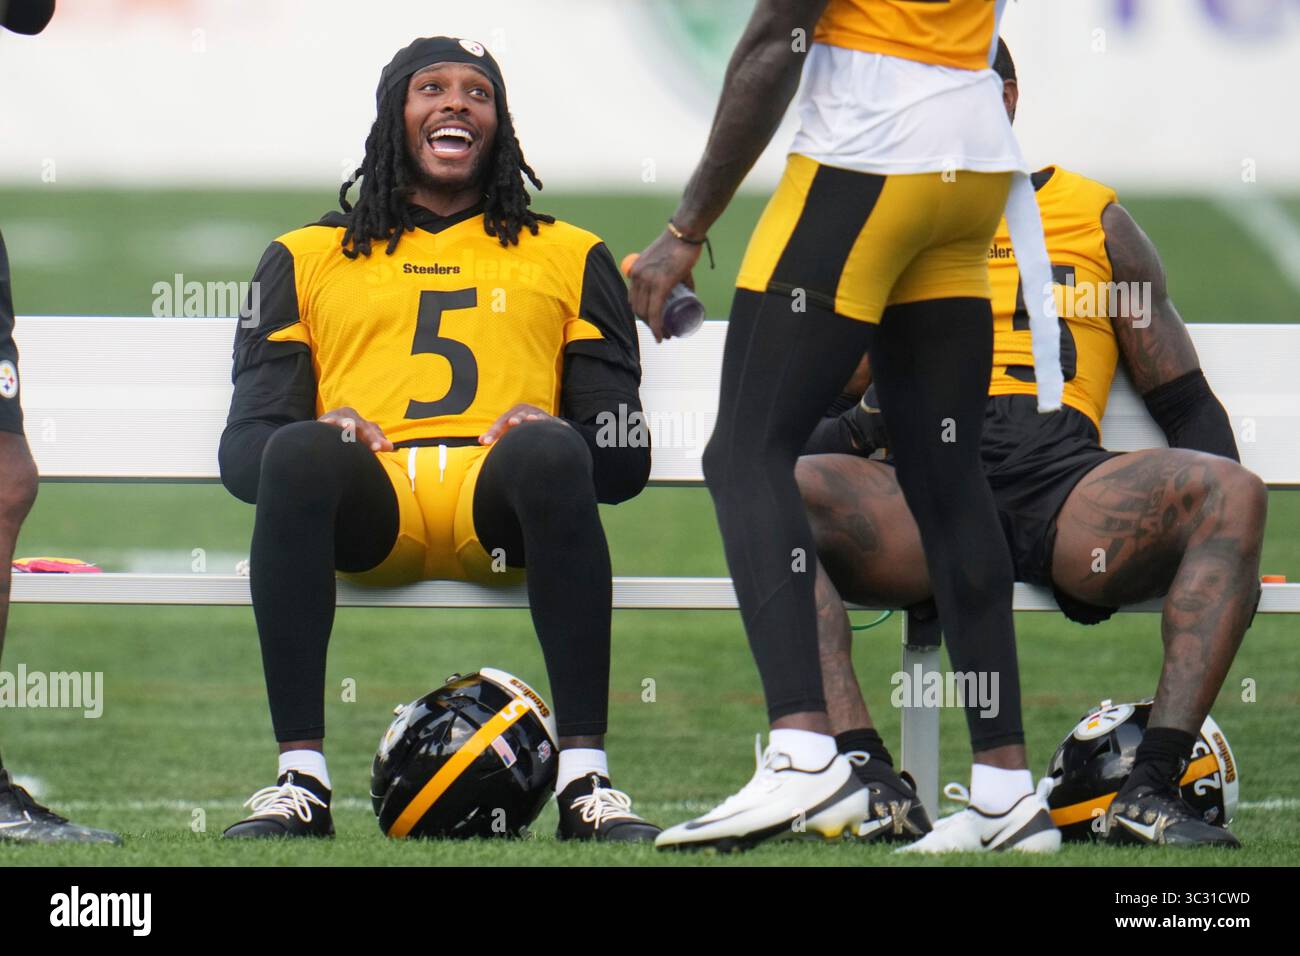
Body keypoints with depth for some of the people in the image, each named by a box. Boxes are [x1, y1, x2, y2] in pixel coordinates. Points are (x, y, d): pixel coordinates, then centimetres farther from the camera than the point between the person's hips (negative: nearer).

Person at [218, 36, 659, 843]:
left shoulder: (571, 258, 29)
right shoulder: (307, 258, 29)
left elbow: (624, 457, 18)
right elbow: (245, 441, 16)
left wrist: (551, 436, -7)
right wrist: (323, 436, -9)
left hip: (503, 504, 0)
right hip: (367, 509, 0)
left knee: (550, 451, -37)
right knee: (297, 453, -36)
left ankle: (587, 782, -40)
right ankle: (301, 780, -38)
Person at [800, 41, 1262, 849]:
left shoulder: (1094, 220, 25)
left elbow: (1185, 404, 21)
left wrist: (1221, 535, 1)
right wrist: (862, 425, -7)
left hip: (1064, 483, 0)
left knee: (1235, 493, -30)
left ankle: (1151, 789, -37)